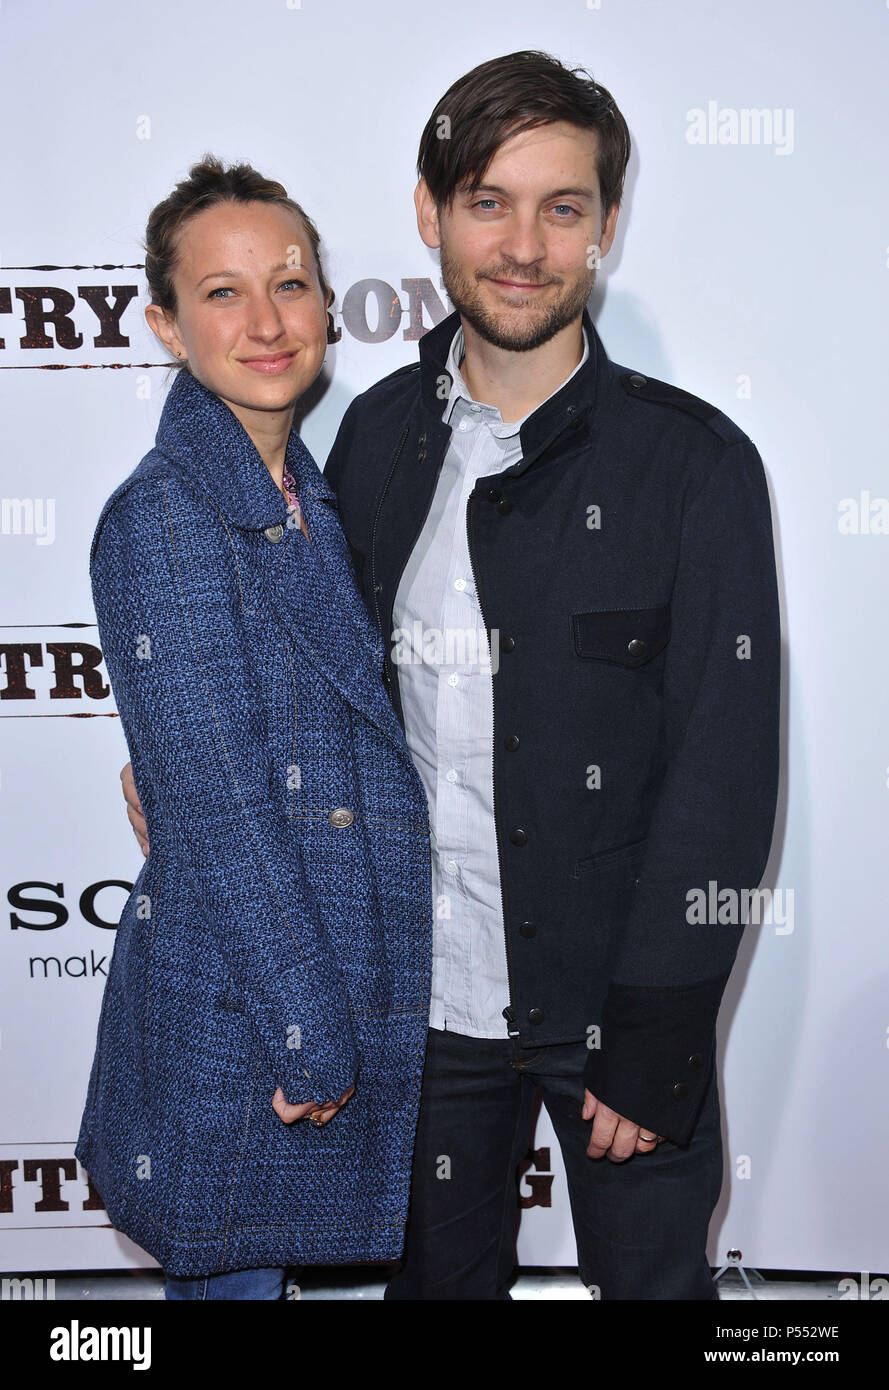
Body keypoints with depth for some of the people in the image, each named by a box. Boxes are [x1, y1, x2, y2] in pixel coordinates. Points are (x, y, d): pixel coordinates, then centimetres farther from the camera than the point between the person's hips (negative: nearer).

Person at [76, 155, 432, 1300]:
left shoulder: (306, 495, 7)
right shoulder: (161, 518, -18)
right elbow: (215, 809, -20)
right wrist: (308, 1032, -17)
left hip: (345, 977, 8)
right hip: (237, 1000, -7)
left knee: (256, 1257, 22)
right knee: (230, 1268, 10)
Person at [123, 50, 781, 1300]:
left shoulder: (697, 465, -11)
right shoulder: (378, 436, 0)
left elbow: (724, 775, -12)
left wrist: (654, 1037, -14)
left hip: (620, 1001, -3)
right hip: (425, 996, 3)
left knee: (652, 1274, 17)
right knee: (439, 1274, 21)